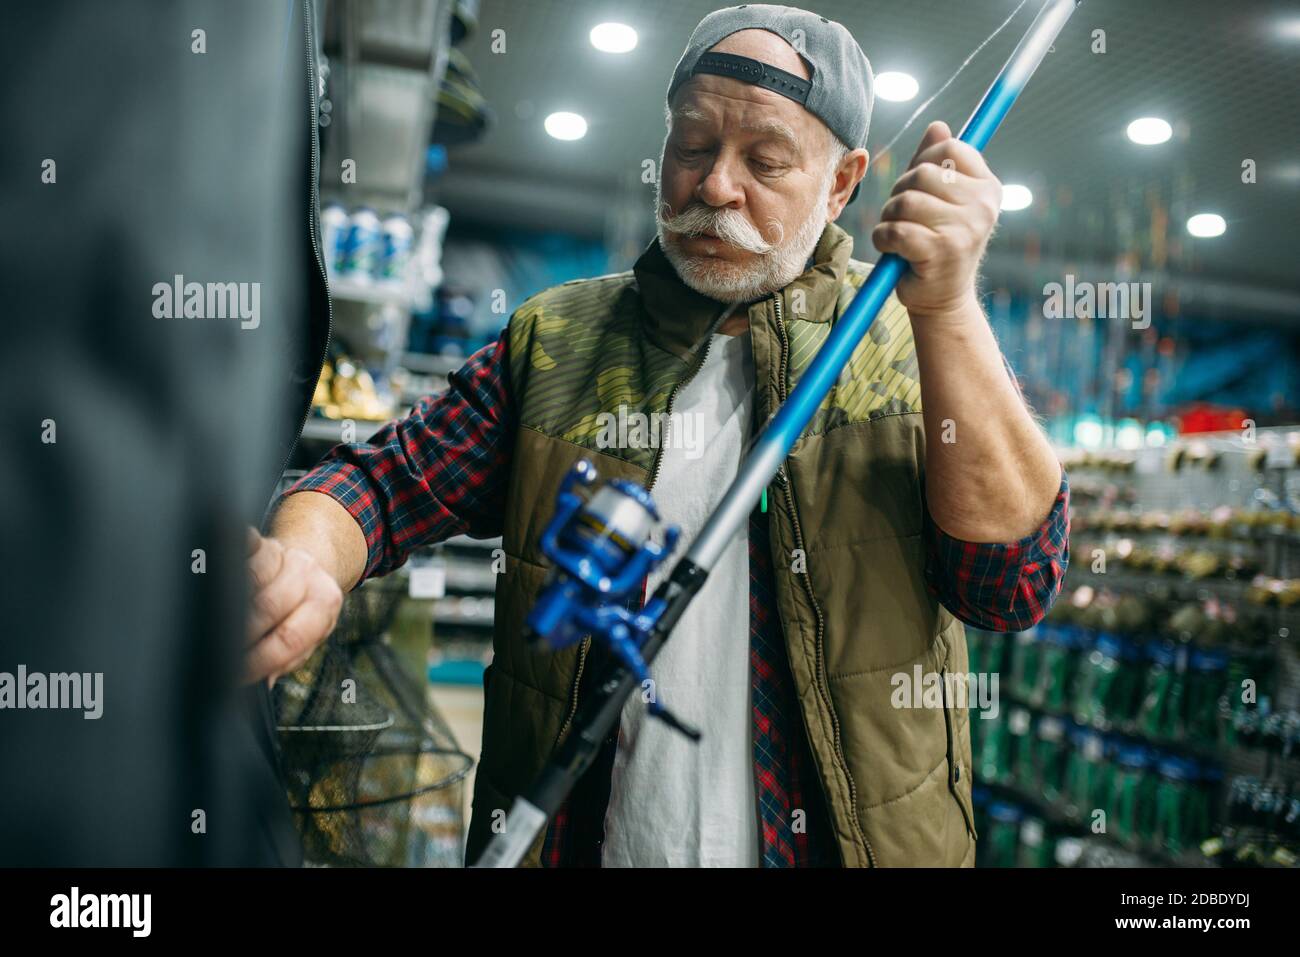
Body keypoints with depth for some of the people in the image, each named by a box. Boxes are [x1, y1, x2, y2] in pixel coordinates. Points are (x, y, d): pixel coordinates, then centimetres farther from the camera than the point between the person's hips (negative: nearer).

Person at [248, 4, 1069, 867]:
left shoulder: (917, 336, -4)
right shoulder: (556, 339, 2)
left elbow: (1015, 584, -14)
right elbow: (388, 481, -1)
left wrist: (948, 306, -24)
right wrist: (301, 561, -23)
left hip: (856, 838, -1)